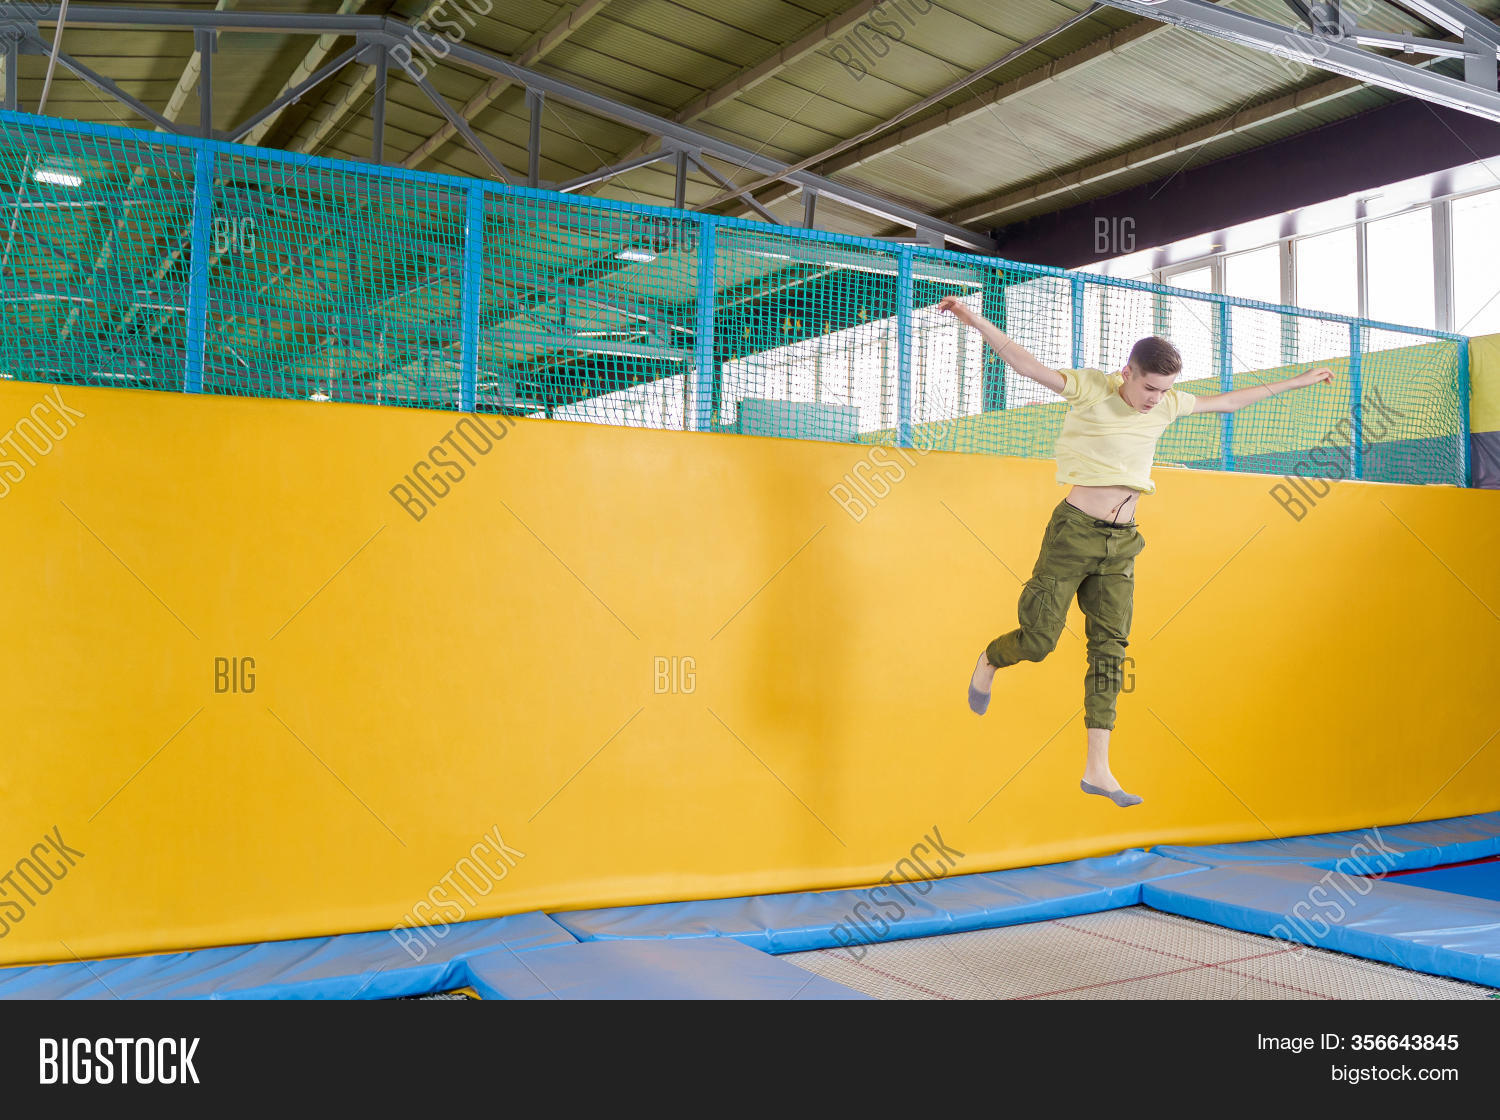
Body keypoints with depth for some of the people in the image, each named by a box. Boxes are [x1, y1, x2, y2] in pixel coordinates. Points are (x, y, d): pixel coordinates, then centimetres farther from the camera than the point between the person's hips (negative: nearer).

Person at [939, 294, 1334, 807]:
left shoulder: (1166, 405, 7)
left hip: (1121, 543, 5)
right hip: (1075, 530, -5)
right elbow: (1029, 366, -20)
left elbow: (1225, 401, 22)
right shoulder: (1091, 389, -10)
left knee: (1111, 649, 0)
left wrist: (1295, 382, 29)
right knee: (1039, 640, -3)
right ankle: (990, 660, 34)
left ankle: (1097, 769, 3)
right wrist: (978, 322, -33)